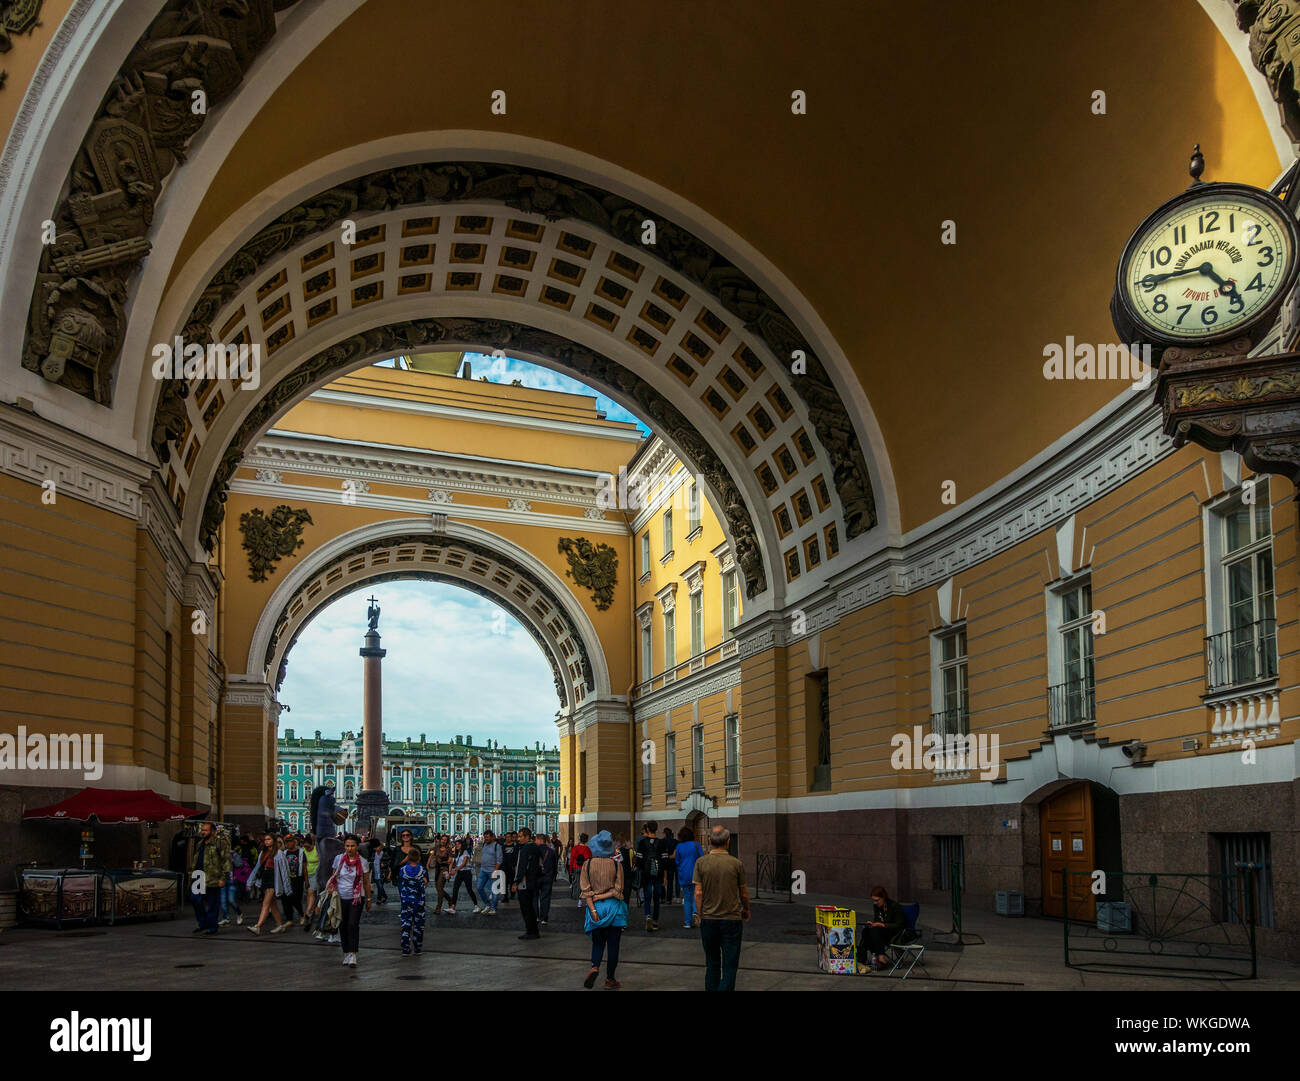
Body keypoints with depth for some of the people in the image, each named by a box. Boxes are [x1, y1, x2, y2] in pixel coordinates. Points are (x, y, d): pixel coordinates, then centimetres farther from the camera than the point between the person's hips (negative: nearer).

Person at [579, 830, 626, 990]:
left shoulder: (587, 864, -3)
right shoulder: (616, 865, -4)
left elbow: (585, 891, -8)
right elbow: (617, 890, -9)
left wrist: (593, 910, -9)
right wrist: (602, 897, -6)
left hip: (595, 907, 1)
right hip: (614, 909, -1)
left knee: (597, 942, 15)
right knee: (613, 945, 8)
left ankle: (595, 967, -10)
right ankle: (610, 980, 12)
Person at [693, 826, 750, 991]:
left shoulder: (701, 862, -5)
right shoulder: (737, 864, -7)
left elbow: (698, 893, -5)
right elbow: (743, 893, 3)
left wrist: (700, 916, 7)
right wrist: (746, 910, 22)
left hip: (708, 920, 2)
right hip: (732, 920, -2)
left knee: (712, 963, 15)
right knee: (730, 965, 0)